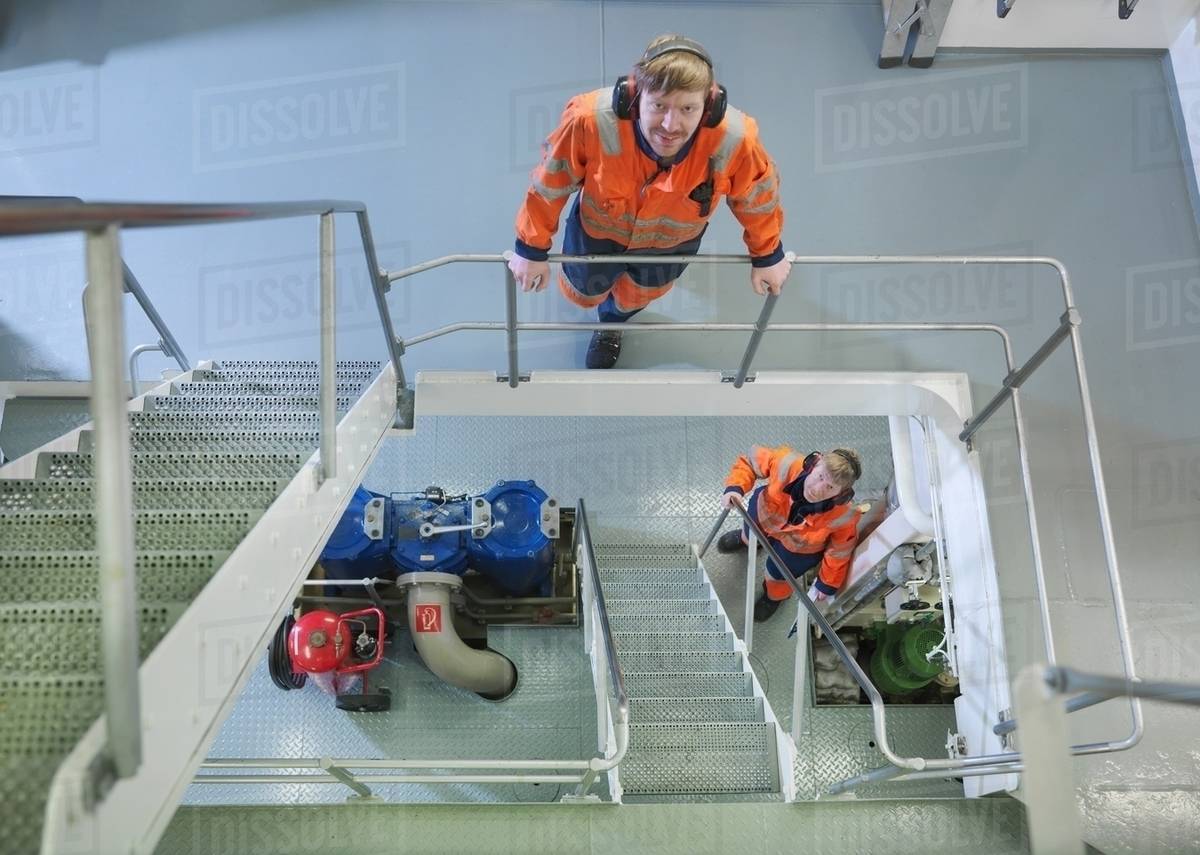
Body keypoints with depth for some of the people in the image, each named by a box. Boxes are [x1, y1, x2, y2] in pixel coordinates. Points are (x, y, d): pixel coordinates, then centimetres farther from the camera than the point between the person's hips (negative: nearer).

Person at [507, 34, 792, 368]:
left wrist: (767, 256, 0)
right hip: (598, 230, -2)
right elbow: (549, 184, -24)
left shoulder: (735, 140, -39)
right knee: (583, 294, 28)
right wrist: (532, 249, -11)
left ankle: (611, 322, 71)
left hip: (673, 242, 2)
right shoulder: (590, 121, -44)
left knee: (635, 297, 33)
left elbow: (758, 197, -16)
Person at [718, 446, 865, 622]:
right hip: (765, 514, 2)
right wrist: (735, 487, -42)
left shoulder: (843, 517, -42)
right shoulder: (788, 465, -45)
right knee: (751, 533, 32)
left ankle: (776, 595, 56)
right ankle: (746, 538, 73)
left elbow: (839, 551, -21)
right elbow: (752, 461, -25)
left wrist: (827, 584, -7)